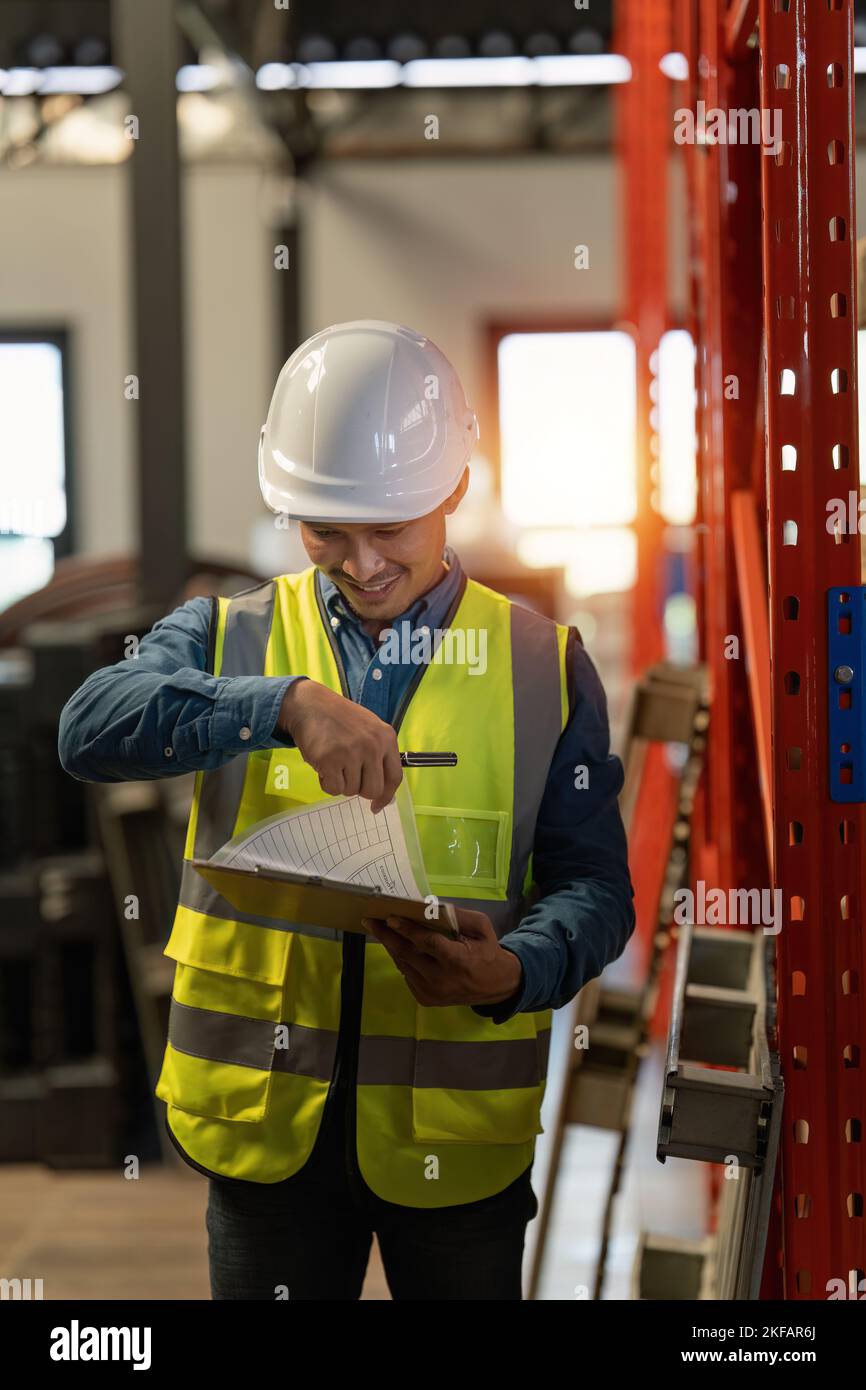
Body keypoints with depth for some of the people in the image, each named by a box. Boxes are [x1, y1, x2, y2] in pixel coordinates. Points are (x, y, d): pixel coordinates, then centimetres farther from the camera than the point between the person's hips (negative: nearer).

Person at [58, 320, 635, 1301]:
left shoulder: (543, 666, 4)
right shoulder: (228, 635, 3)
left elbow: (592, 882, 1)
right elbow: (92, 729, -16)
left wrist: (516, 972, -21)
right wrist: (284, 703, -31)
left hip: (457, 1121, 0)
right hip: (267, 1112, 0)